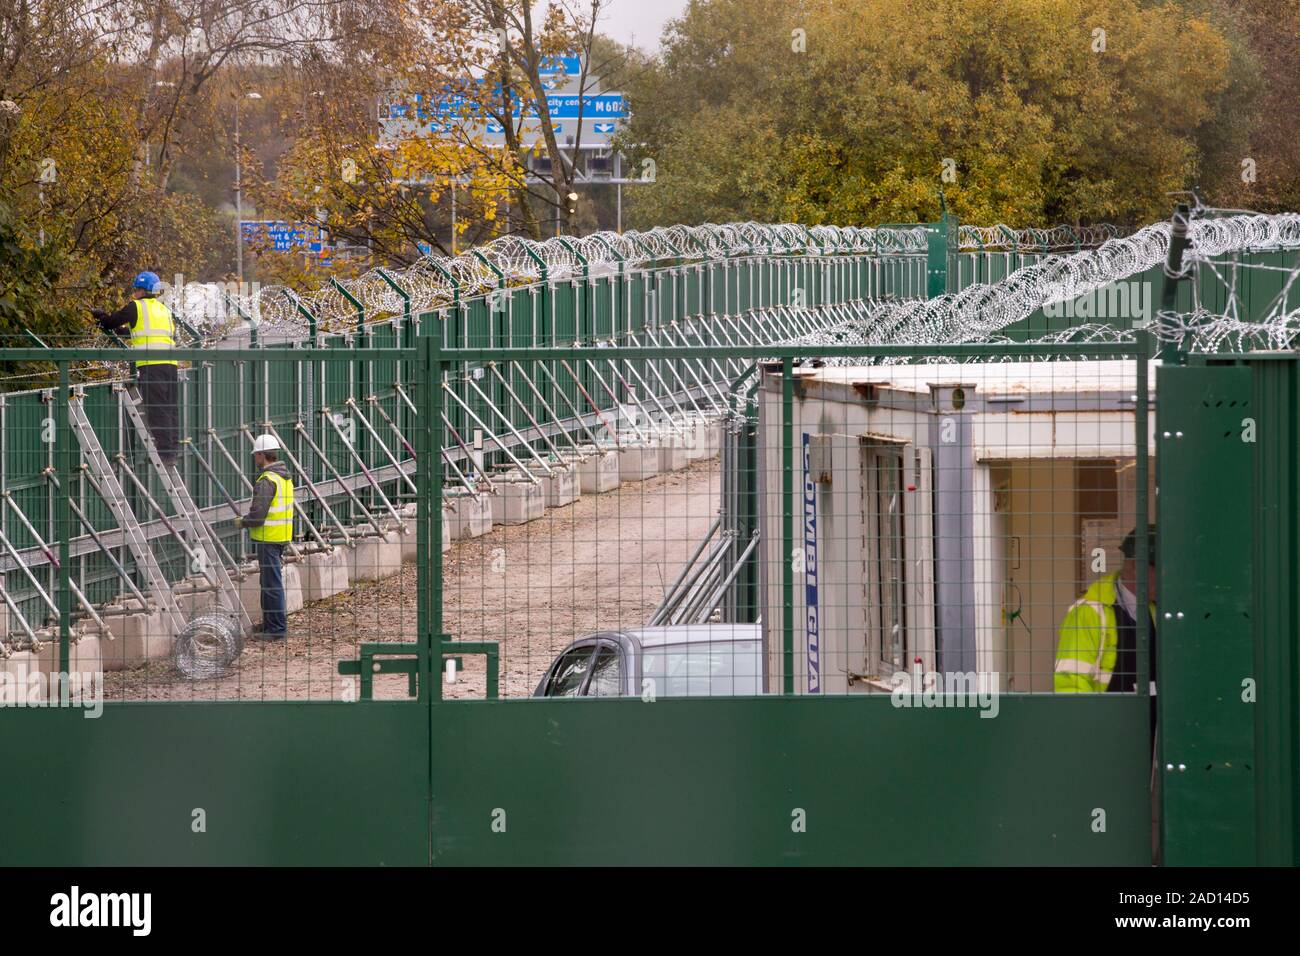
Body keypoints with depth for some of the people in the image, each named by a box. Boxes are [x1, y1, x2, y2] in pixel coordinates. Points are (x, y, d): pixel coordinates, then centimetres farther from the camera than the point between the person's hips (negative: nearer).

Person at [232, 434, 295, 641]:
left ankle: (277, 628, -3)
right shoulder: (285, 477, 12)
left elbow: (258, 515, -22)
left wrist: (242, 522, -3)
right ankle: (270, 623, 27)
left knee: (272, 583, -5)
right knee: (269, 582, 19)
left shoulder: (267, 481, -19)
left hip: (268, 538, -10)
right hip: (281, 536, 10)